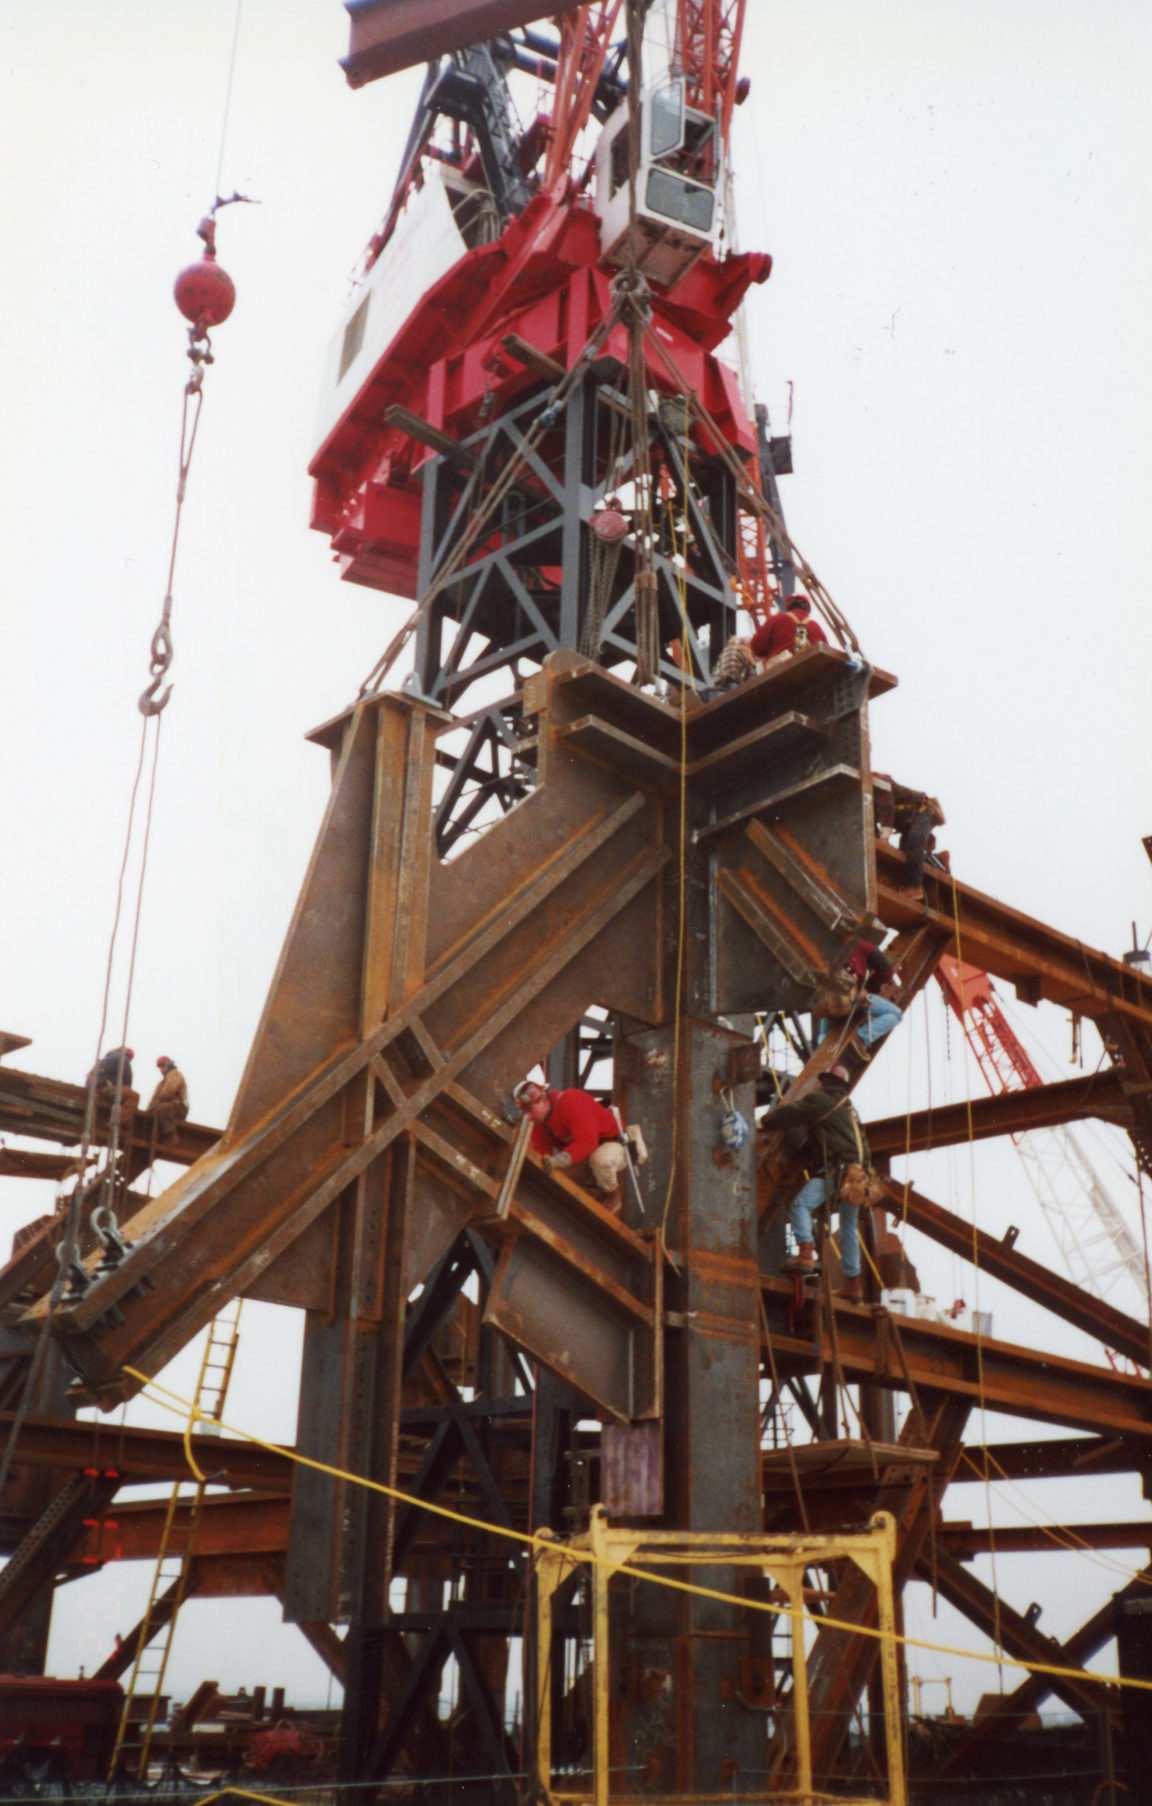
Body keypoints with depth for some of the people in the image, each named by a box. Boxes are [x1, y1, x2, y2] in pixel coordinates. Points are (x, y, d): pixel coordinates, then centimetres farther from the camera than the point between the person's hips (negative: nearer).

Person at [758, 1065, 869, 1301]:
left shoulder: (820, 1099, 2)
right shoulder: (847, 1105, 27)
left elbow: (792, 1114, -1)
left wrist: (766, 1120, 14)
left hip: (837, 1166, -8)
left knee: (801, 1204, -14)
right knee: (849, 1227, 12)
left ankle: (806, 1254, -32)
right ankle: (853, 1284, 13)